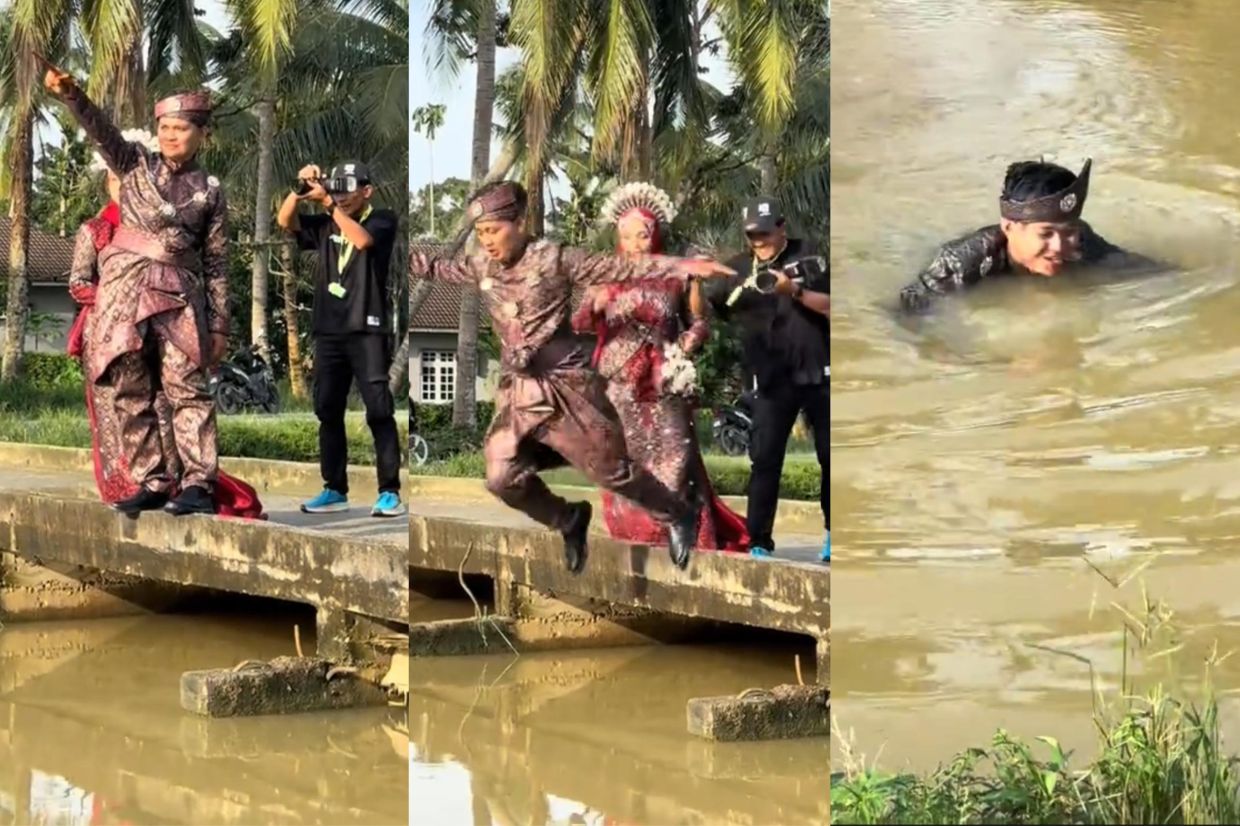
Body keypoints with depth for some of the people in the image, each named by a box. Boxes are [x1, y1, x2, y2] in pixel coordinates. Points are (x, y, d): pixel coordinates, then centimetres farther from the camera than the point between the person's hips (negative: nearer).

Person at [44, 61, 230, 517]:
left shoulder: (209, 189, 9)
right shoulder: (136, 164, 12)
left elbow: (217, 261, 9)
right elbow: (100, 129, -6)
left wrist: (218, 324, 5)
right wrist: (70, 94, -25)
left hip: (179, 293, -2)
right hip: (126, 287, 2)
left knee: (185, 386, -11)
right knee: (131, 392, 1)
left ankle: (198, 484, -14)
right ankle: (151, 482, 5)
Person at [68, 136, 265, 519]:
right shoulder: (94, 230, 7)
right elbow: (77, 283, 3)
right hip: (108, 333, -1)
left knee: (161, 409, -6)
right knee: (115, 413, -3)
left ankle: (170, 484, -4)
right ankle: (126, 489, -1)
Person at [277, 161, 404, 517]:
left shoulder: (382, 220, 0)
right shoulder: (325, 224, 14)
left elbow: (361, 239, -19)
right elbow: (285, 222, 3)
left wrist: (328, 203, -20)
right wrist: (300, 189, -11)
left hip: (367, 330, -5)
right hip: (328, 331, 5)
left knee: (379, 412, -8)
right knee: (328, 412, 7)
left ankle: (390, 492, -8)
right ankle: (335, 490, 14)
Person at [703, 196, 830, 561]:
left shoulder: (808, 257, 1)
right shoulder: (739, 269, 6)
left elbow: (831, 307, -7)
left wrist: (795, 291, -18)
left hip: (819, 374, -1)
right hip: (772, 380, 1)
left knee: (830, 457, 5)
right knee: (764, 459, -3)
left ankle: (834, 533, 17)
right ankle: (758, 543, 0)